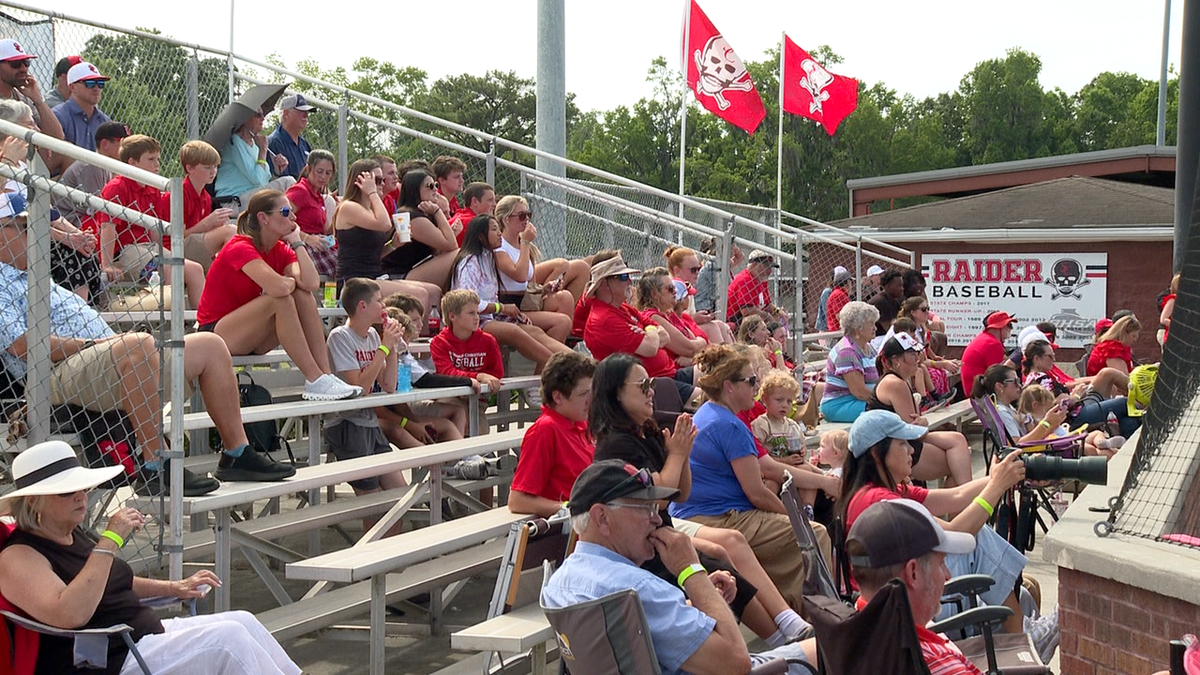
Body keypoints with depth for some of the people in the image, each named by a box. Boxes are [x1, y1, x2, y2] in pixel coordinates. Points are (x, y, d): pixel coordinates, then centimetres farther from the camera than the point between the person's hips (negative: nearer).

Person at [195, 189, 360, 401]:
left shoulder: (281, 250, 4)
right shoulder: (240, 249, -19)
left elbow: (312, 283, -15)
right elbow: (278, 287, -36)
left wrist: (297, 243, -9)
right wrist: (292, 281, -12)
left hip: (251, 339, 8)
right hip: (215, 333, -8)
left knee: (303, 296, -11)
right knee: (282, 300, -28)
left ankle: (325, 374, -20)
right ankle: (314, 381, -29)